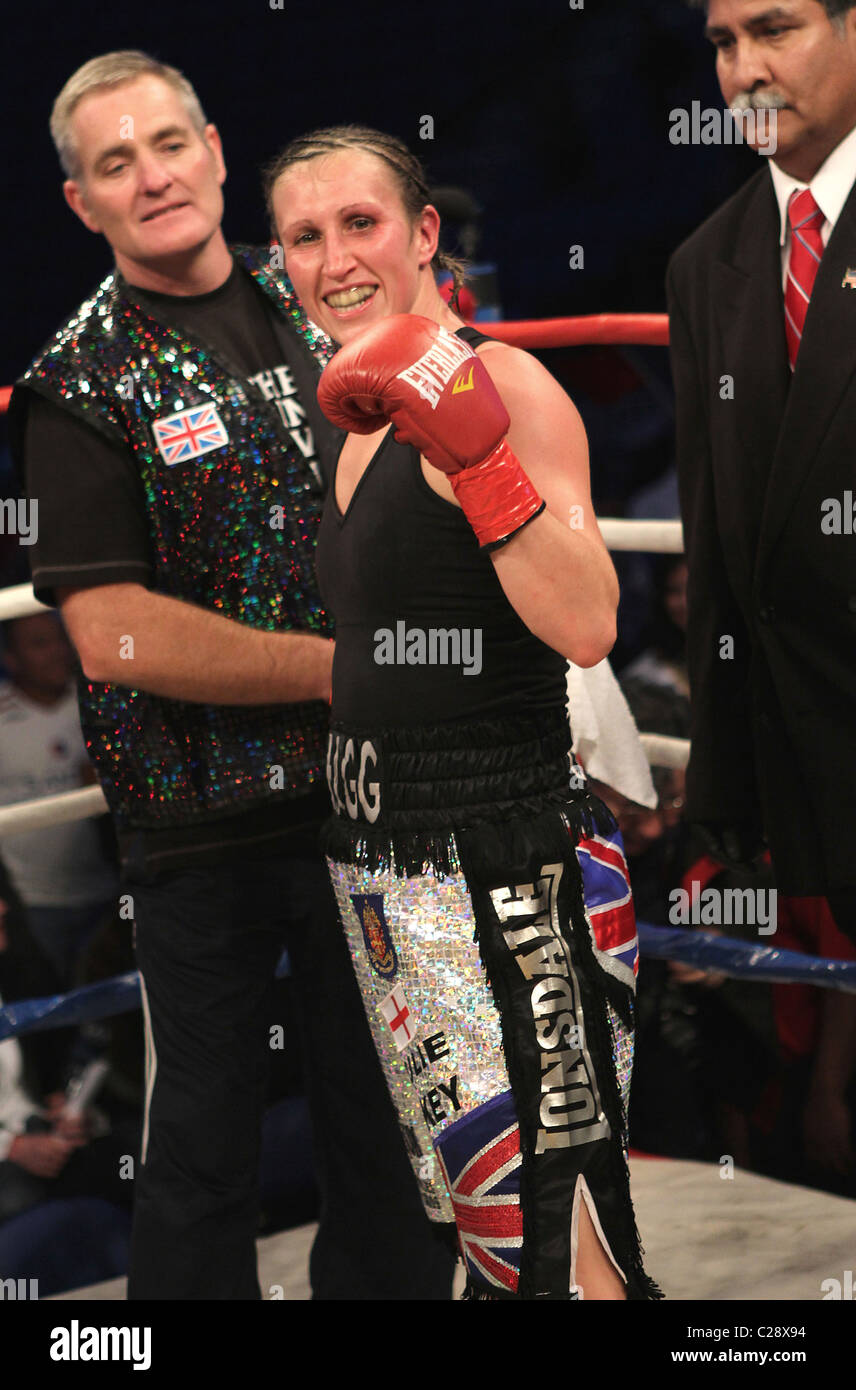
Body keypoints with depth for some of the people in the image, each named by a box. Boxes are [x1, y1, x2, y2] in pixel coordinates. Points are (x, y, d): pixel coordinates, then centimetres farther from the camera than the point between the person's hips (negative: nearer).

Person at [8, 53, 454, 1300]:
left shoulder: (318, 305, 7)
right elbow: (114, 634, -16)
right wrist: (338, 667, -16)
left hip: (374, 791, 4)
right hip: (204, 825, -4)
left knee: (387, 1127, 14)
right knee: (202, 1143, 7)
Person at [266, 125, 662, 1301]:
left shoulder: (502, 385, -12)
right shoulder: (368, 418, 15)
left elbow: (586, 628, -25)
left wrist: (475, 447, -30)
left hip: (505, 857, -9)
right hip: (380, 852, 9)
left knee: (562, 1248, -8)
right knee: (470, 1208, 17)